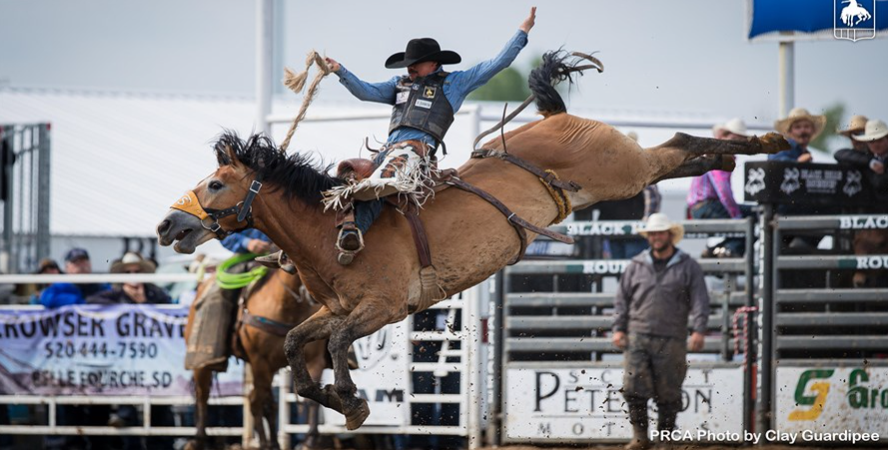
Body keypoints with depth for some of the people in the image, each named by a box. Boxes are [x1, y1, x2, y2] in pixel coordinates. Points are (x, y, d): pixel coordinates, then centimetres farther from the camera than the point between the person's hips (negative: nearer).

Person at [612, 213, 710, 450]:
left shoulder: (688, 266, 5)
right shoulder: (637, 266, 11)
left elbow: (700, 300, -1)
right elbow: (622, 299, 15)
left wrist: (699, 331, -12)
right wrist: (618, 328, 6)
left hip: (670, 341, -2)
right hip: (637, 338, 2)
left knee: (667, 393, 1)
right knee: (634, 388, -9)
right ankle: (640, 436, -2)